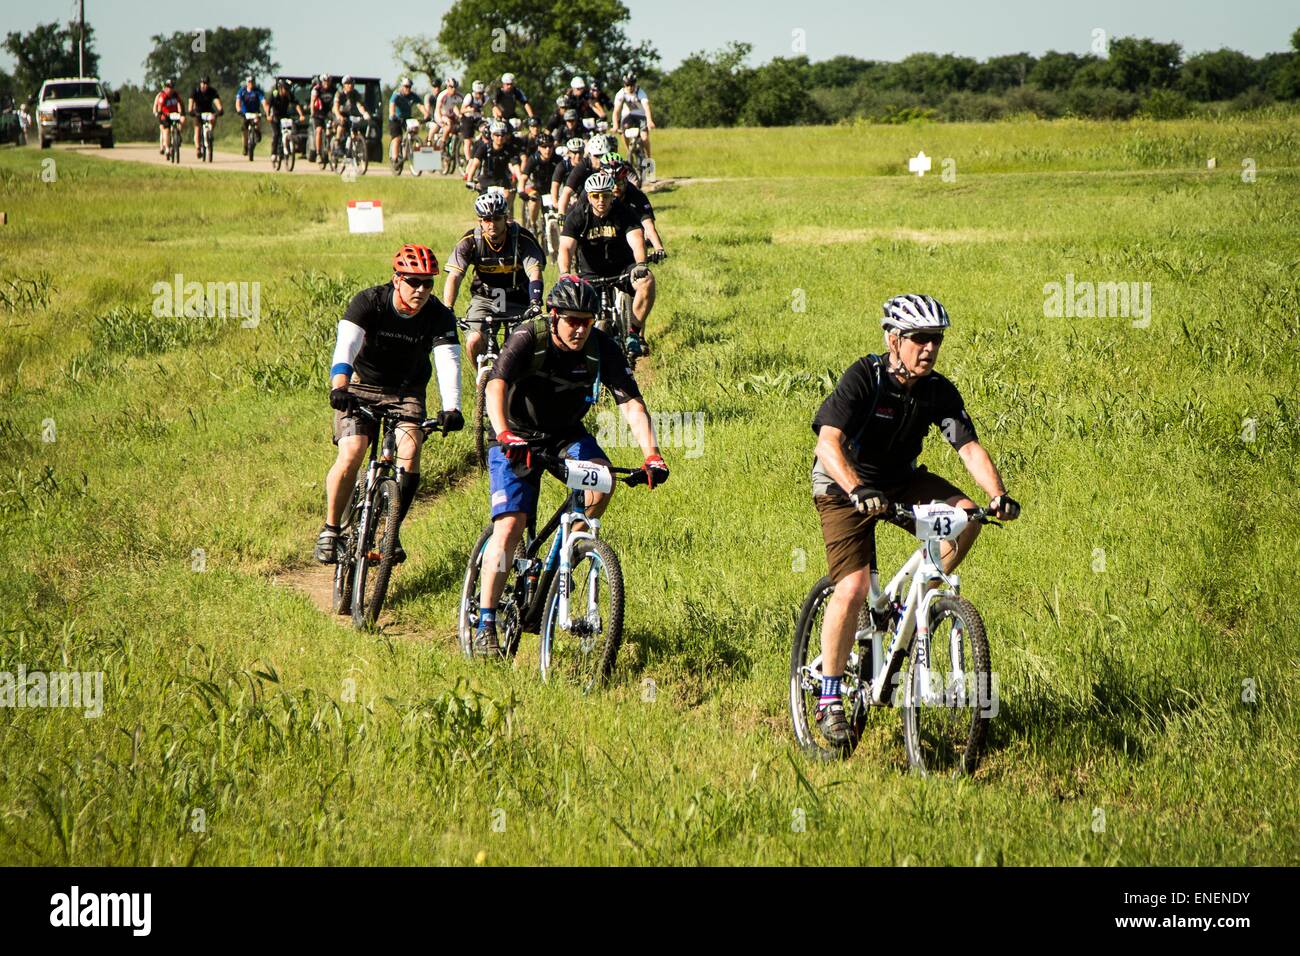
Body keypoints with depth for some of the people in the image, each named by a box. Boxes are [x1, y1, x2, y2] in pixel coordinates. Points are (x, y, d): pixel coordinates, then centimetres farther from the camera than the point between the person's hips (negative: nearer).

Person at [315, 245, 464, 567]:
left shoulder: (439, 316, -16)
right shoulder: (369, 302, -21)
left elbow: (448, 362, -28)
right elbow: (346, 345, -35)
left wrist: (451, 408, -45)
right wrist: (339, 387, -53)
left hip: (407, 392, 2)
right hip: (362, 387, -1)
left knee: (410, 449, -24)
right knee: (350, 455, -21)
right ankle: (330, 530, -2)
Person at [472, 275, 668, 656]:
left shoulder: (601, 348, -17)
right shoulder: (528, 339, -24)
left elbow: (631, 403, -23)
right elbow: (496, 385, -39)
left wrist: (651, 455, -38)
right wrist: (504, 435, -57)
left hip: (567, 434, 3)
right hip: (517, 440, -3)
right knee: (510, 526, -16)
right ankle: (485, 626, -10)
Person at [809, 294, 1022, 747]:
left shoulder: (939, 391, -10)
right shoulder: (863, 378, -24)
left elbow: (969, 447, -15)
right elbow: (829, 441, -35)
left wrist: (999, 495, -34)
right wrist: (857, 491, -51)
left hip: (901, 480, 5)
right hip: (844, 487, -5)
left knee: (965, 516, -22)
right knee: (853, 588, -20)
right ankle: (829, 700, -8)